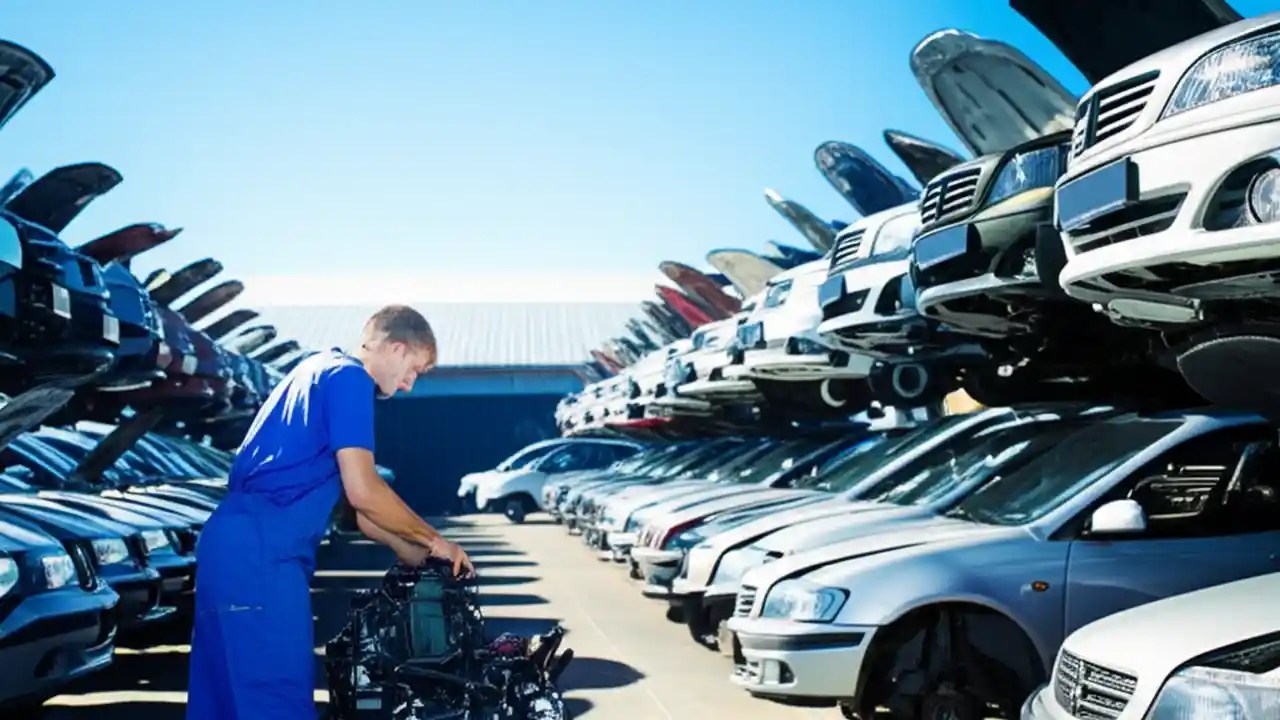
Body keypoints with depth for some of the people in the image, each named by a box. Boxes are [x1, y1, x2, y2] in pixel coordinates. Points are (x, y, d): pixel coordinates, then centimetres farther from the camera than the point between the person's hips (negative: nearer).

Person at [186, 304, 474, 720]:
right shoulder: (349, 377, -7)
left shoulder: (323, 370, 23)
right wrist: (433, 541, -1)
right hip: (260, 552, -10)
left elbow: (349, 498, 24)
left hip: (236, 544, 10)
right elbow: (363, 491, -14)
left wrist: (413, 553, 24)